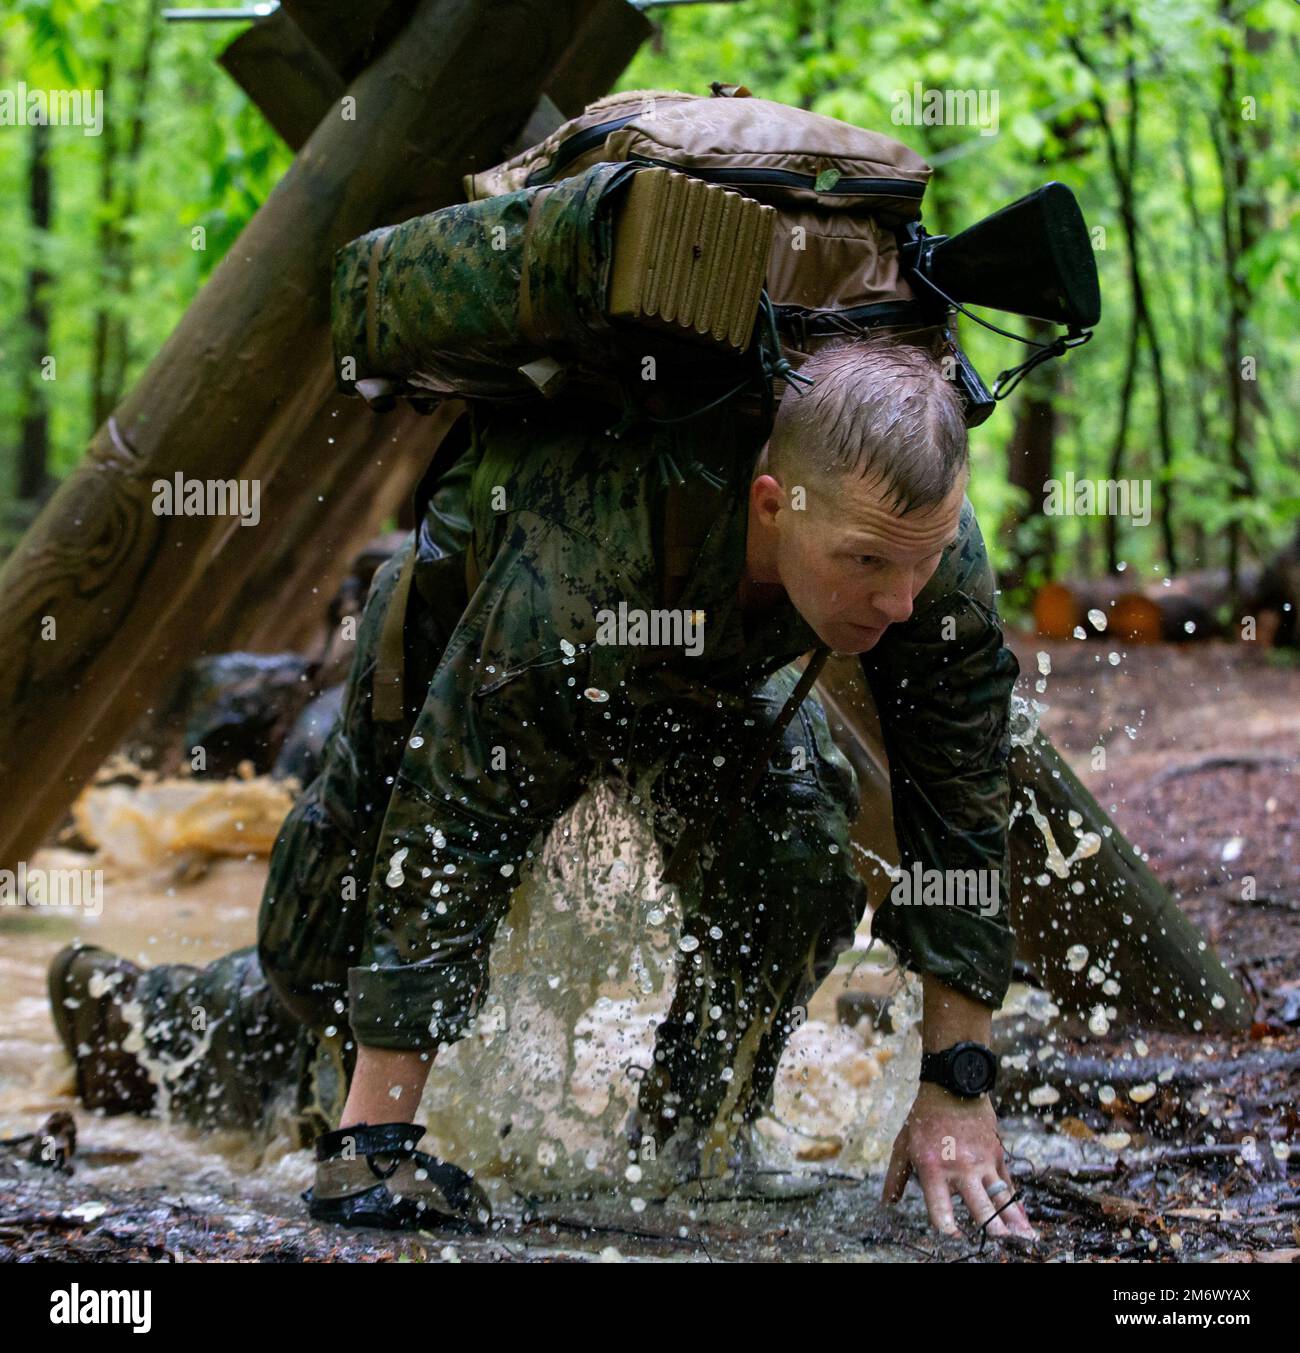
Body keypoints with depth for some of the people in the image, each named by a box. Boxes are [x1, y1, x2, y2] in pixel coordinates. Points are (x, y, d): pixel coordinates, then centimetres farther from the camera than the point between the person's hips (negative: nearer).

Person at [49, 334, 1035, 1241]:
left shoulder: (938, 553, -37)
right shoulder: (583, 567, -50)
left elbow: (958, 816, -25)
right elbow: (449, 832, -44)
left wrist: (957, 1090, -28)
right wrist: (376, 1140, -43)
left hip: (707, 663, 3)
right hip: (463, 615, -3)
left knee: (808, 846, -25)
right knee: (319, 953, 9)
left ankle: (679, 1159, -4)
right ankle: (157, 1025, 46)